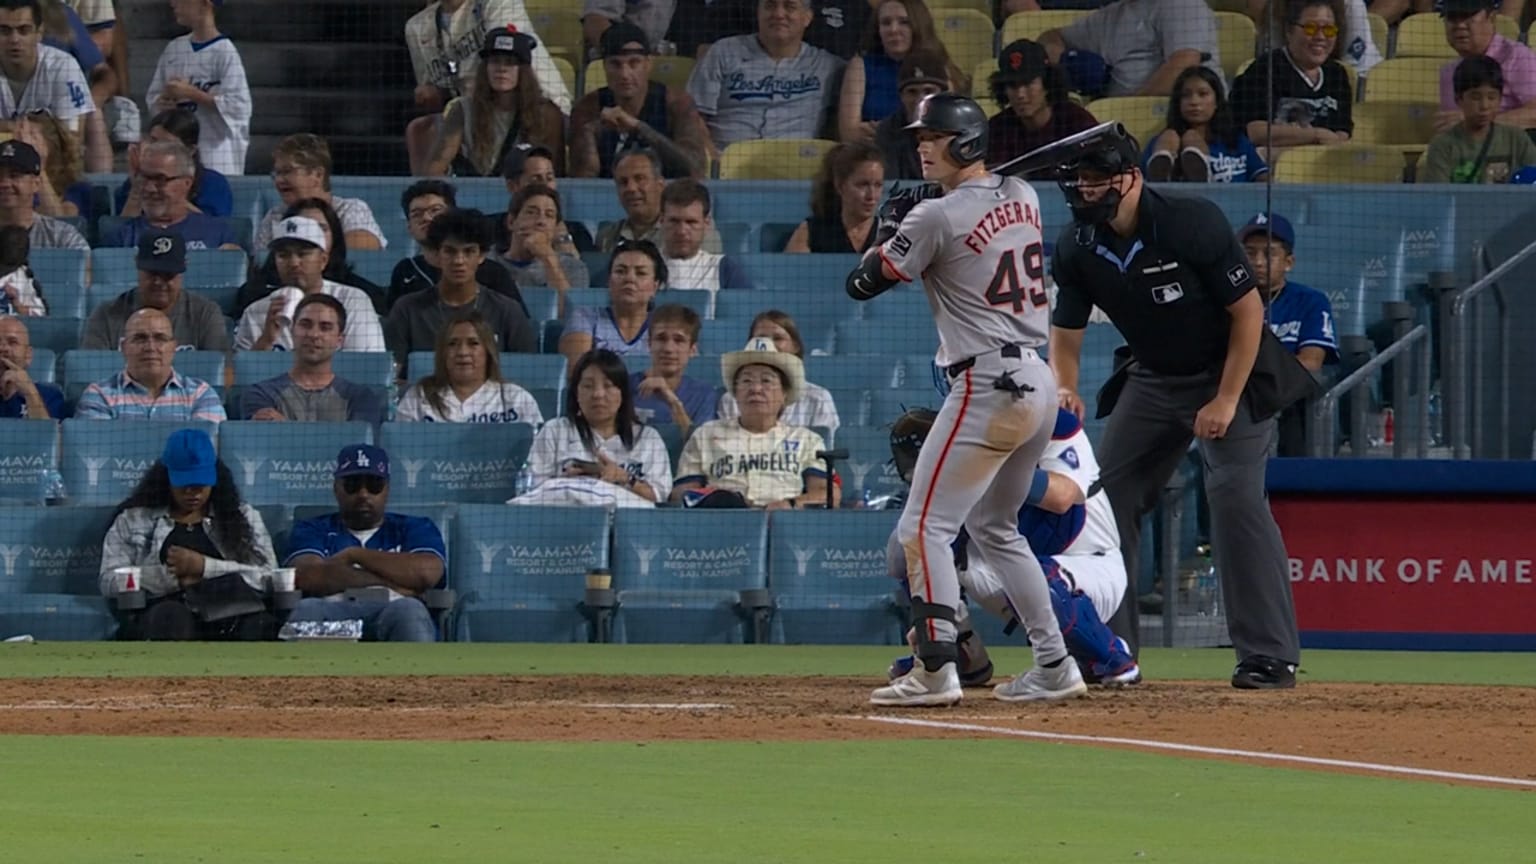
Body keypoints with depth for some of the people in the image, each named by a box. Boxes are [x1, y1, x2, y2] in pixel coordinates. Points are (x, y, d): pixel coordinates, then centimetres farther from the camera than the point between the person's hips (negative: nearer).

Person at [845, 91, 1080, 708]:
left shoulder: (936, 218, -13)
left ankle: (936, 672, -14)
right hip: (1038, 382, 9)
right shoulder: (1023, 197, 10)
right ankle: (1054, 667, 21)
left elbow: (863, 284, -3)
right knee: (994, 527, 22)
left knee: (923, 527, -6)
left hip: (986, 387, -9)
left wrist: (890, 227, 13)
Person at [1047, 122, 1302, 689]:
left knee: (1236, 498, -19)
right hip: (1151, 381, 6)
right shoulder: (1077, 248, -9)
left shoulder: (1193, 225, -24)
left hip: (1229, 375, -6)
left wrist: (1226, 402, -20)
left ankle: (1270, 656, -18)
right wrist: (1065, 389, -23)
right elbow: (1065, 331, -1)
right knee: (1104, 498, 2)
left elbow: (1248, 310, -19)